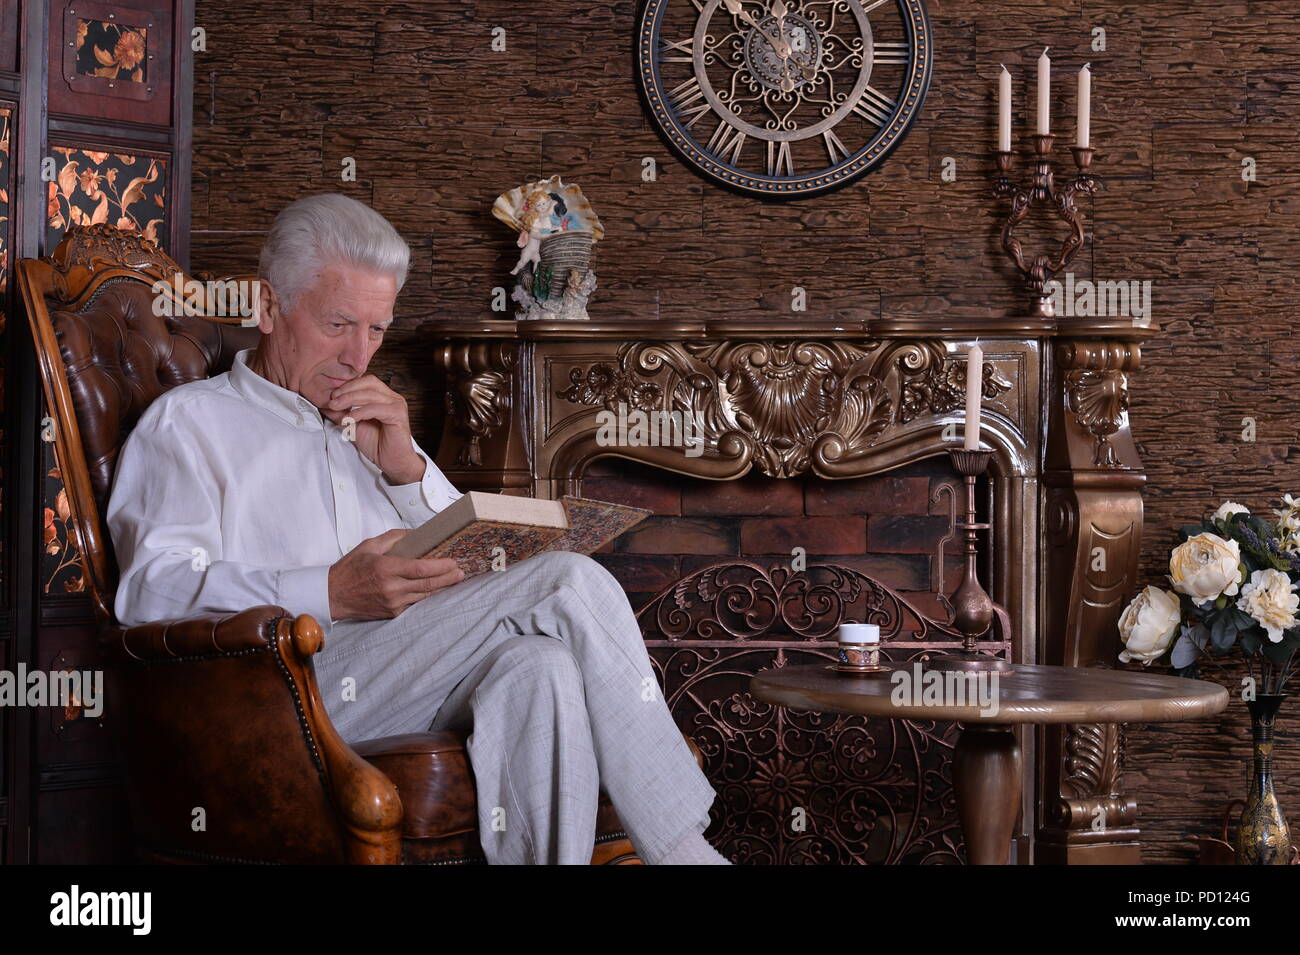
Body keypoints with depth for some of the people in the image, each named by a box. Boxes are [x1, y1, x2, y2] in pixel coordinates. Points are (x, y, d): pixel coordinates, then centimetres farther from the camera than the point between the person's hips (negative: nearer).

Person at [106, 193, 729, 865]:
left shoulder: (371, 427, 31)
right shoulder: (189, 420, 13)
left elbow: (473, 568, 25)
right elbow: (151, 591, -5)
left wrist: (405, 467, 7)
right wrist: (333, 594, -19)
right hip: (286, 689, -5)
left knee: (540, 669, -32)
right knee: (571, 583, -24)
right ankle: (682, 851, -22)